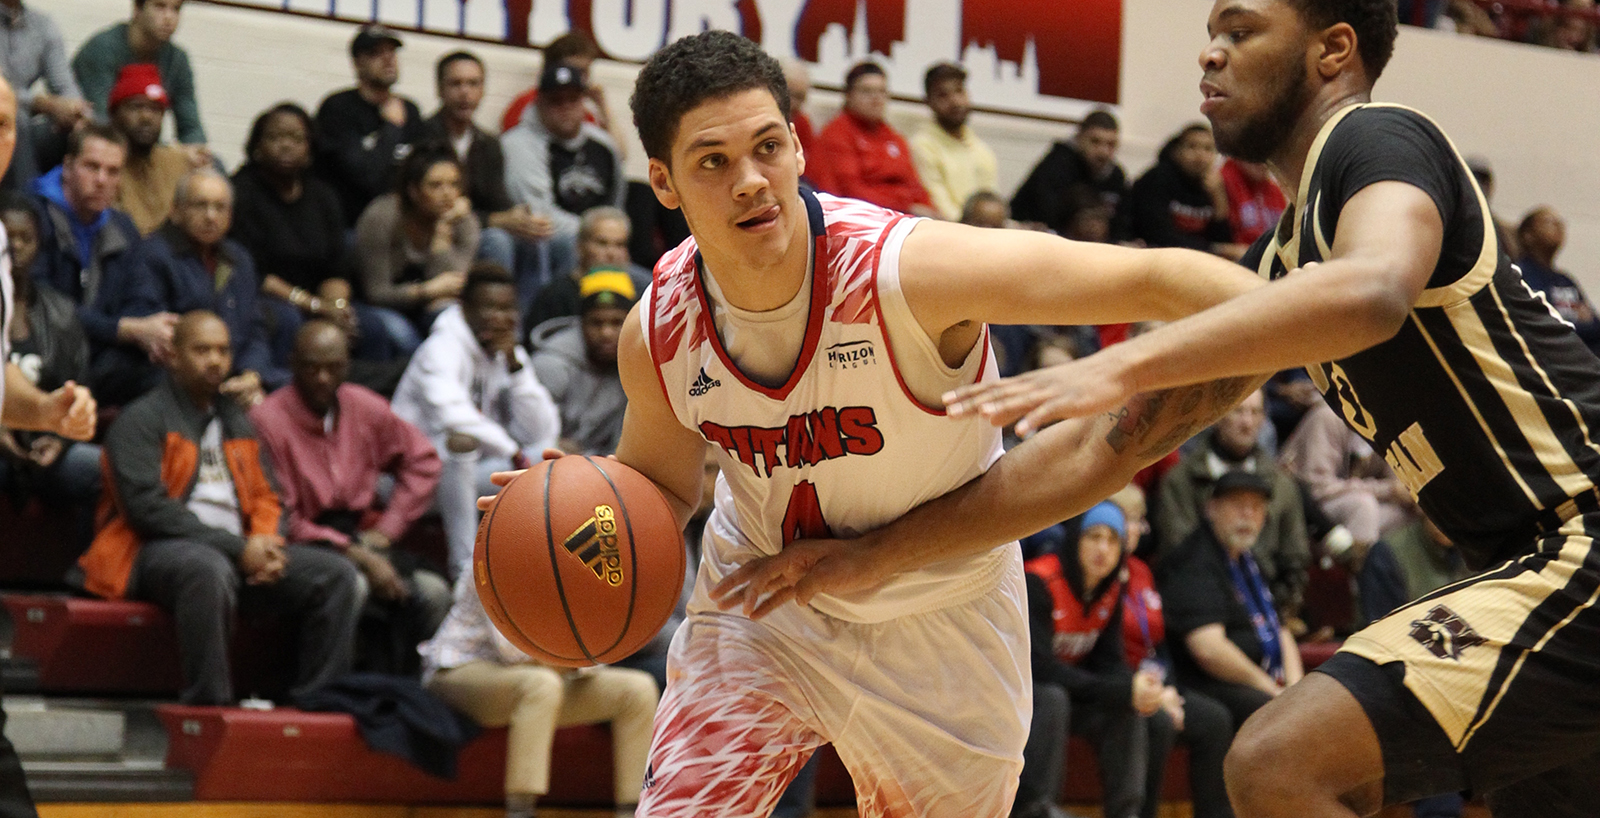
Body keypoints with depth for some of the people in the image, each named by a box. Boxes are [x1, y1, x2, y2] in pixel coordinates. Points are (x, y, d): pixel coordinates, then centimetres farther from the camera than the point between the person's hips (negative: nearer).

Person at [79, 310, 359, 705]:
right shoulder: (141, 419, 0)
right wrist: (237, 549, -16)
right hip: (157, 551, -7)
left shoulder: (236, 422, 24)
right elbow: (147, 507, -12)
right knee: (210, 570, -41)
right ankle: (207, 705, -37)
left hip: (240, 552, 7)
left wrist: (265, 545, -5)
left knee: (336, 573, -10)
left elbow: (266, 497, 21)